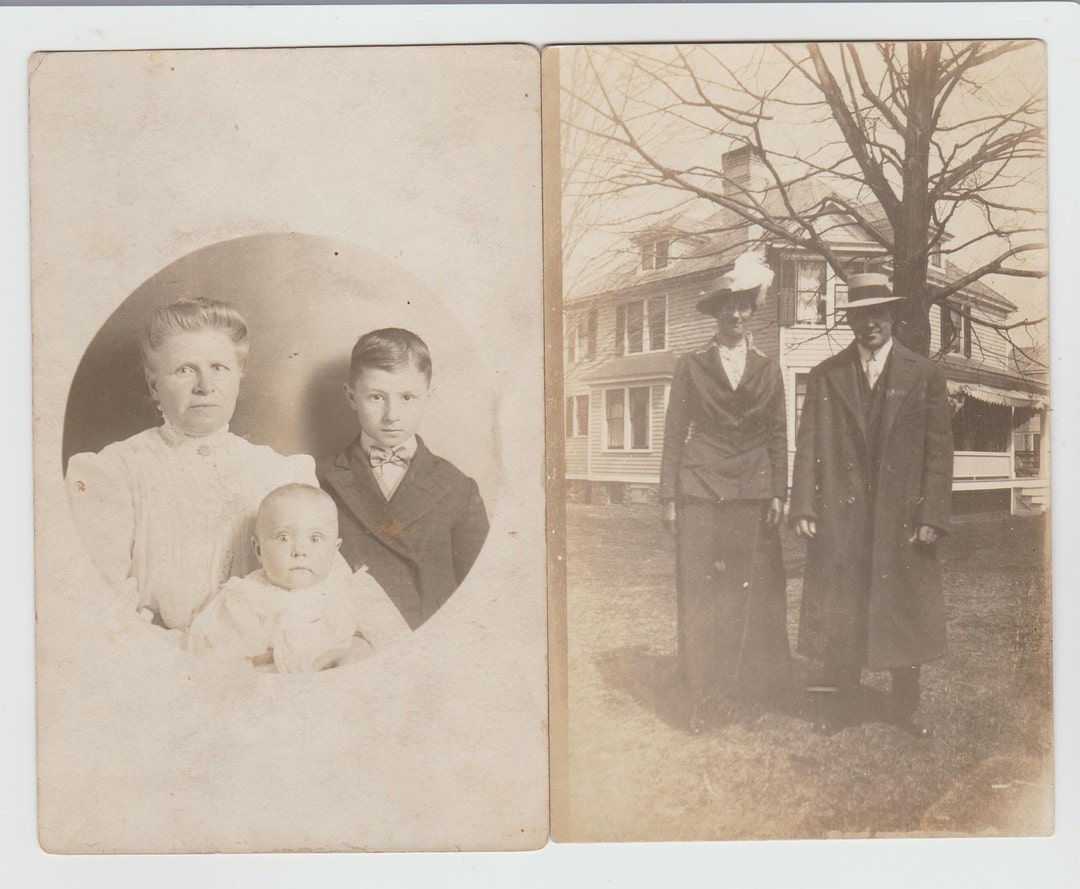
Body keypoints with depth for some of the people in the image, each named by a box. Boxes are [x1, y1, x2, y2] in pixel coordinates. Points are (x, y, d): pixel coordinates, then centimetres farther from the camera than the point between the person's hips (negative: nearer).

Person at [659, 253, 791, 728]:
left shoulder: (768, 371, 13)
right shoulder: (691, 367, 6)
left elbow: (778, 436, 13)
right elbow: (674, 432, 5)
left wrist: (778, 493, 4)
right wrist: (670, 497, -1)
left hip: (754, 495, 2)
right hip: (701, 493, -2)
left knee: (754, 592, 0)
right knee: (700, 594, -3)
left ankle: (752, 684, 14)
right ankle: (703, 695, 3)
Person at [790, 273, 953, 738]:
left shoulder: (925, 375, 4)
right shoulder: (825, 376, 6)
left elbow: (939, 451, 1)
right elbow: (808, 447, 4)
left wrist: (932, 516, -7)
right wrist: (803, 508, -5)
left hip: (904, 516, 0)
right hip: (839, 516, 1)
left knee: (906, 611, 8)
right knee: (838, 615, 6)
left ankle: (905, 706, 25)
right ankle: (840, 704, 20)